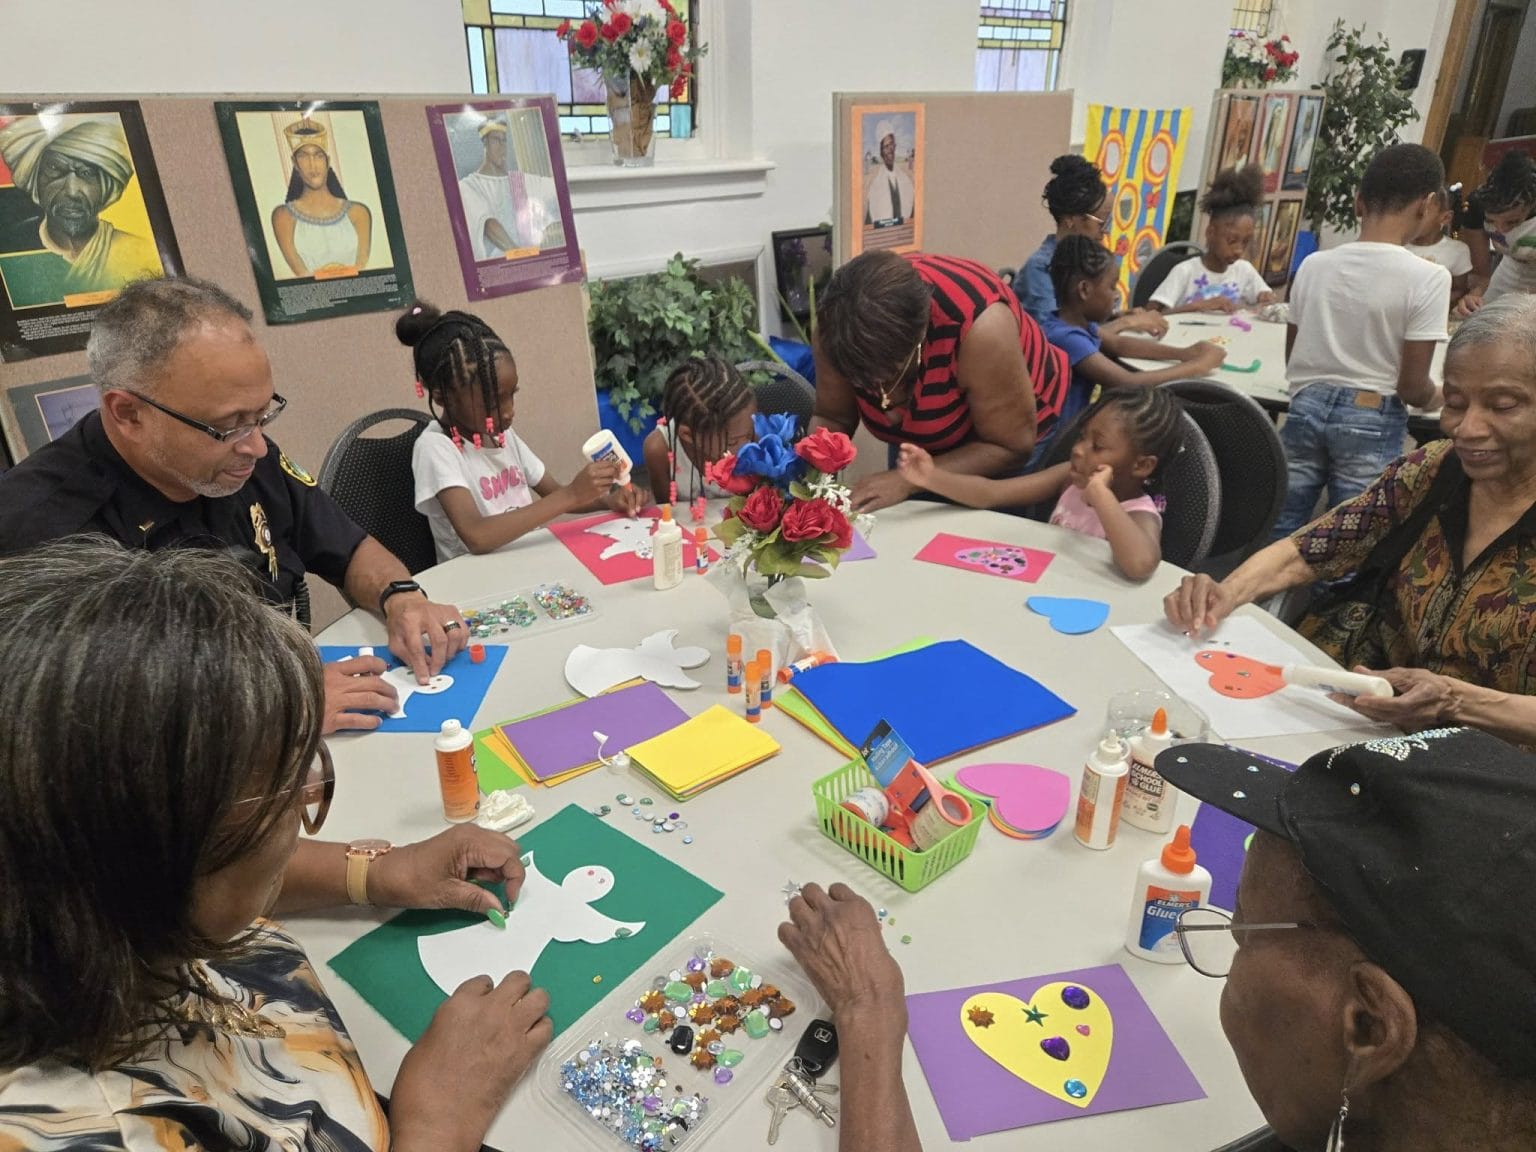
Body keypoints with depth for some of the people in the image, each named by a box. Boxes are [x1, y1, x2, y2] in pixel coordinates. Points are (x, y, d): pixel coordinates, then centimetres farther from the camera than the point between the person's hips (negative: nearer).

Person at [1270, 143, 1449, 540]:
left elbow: (1291, 361, 10)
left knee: (1278, 534, 11)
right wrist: (1435, 398, 14)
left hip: (1306, 408, 3)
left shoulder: (1314, 264, 2)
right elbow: (1411, 386, -9)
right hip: (1372, 421, -3)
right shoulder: (1428, 278, -10)